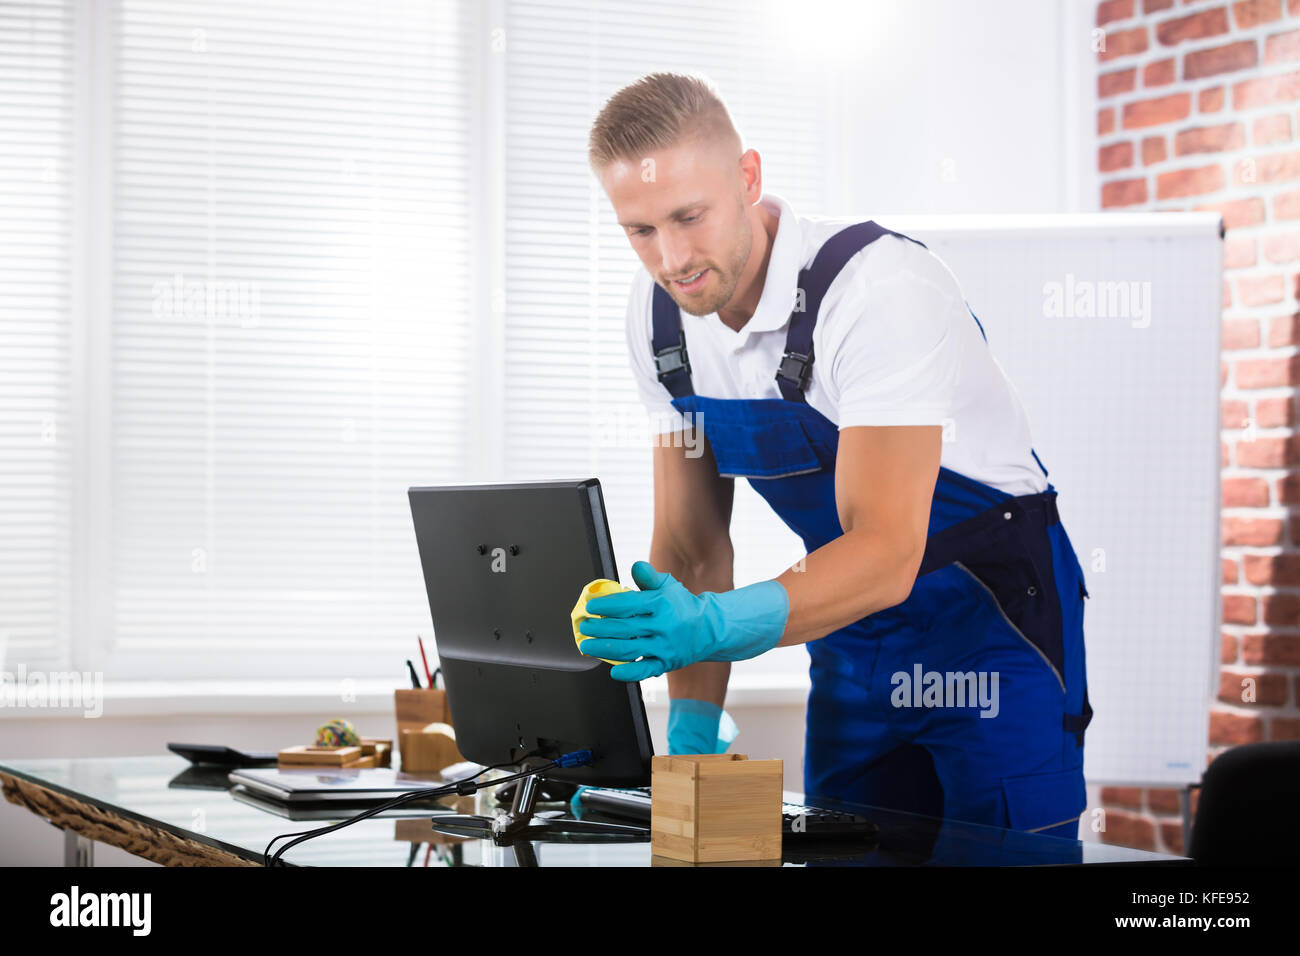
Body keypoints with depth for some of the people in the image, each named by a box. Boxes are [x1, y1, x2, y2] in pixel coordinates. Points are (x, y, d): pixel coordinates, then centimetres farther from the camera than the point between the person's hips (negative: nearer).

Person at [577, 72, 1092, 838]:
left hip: (992, 612, -6)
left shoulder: (880, 287, -28)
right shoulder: (659, 314, -6)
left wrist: (715, 624, -47)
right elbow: (693, 541, 0)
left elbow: (888, 552, -34)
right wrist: (692, 729, -10)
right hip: (852, 618, 6)